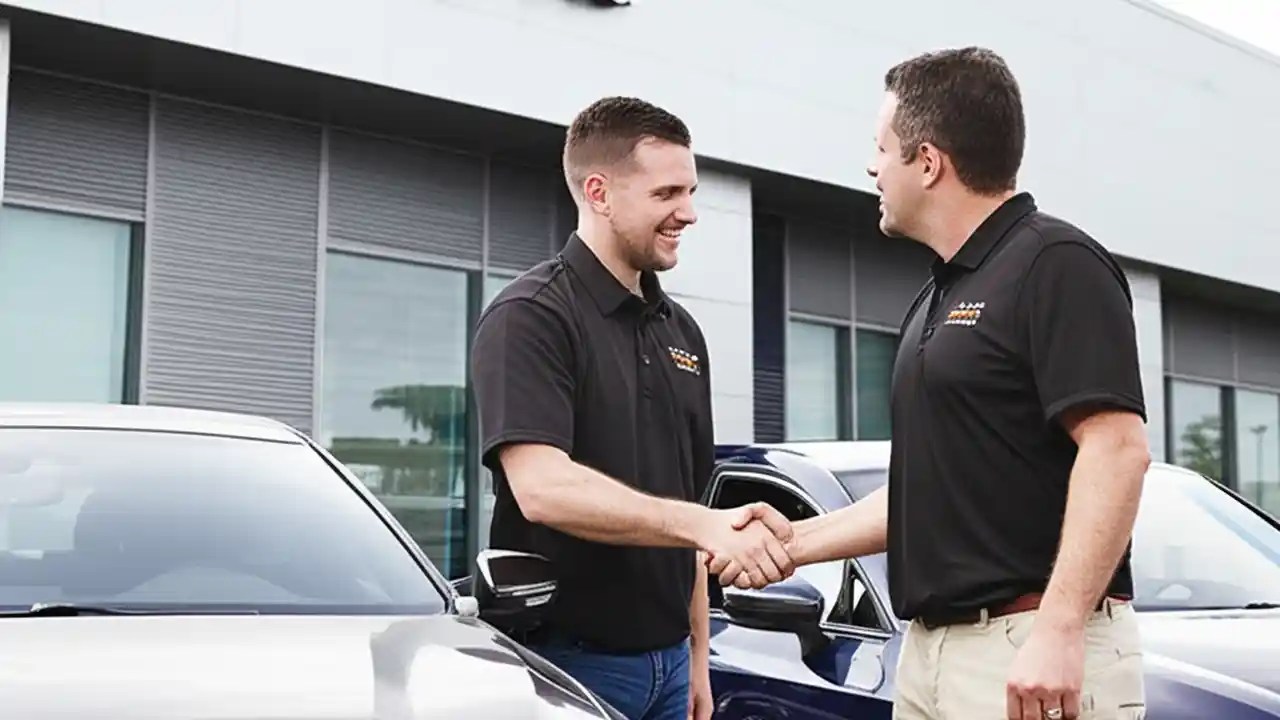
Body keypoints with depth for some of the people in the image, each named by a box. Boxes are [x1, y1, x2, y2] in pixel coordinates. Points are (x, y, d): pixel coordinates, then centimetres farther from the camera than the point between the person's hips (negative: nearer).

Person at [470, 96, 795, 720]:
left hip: (667, 661, 7)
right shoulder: (531, 315, -11)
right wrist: (705, 525, -33)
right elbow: (542, 486, -25)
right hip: (568, 661, -7)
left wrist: (697, 659, 15)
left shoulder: (681, 330, 13)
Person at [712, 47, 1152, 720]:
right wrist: (794, 543, 17)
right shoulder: (937, 297, 18)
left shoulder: (1055, 263, -9)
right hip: (928, 650, 9)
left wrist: (1059, 628, -26)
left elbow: (1118, 448, -19)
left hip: (1037, 660, -9)